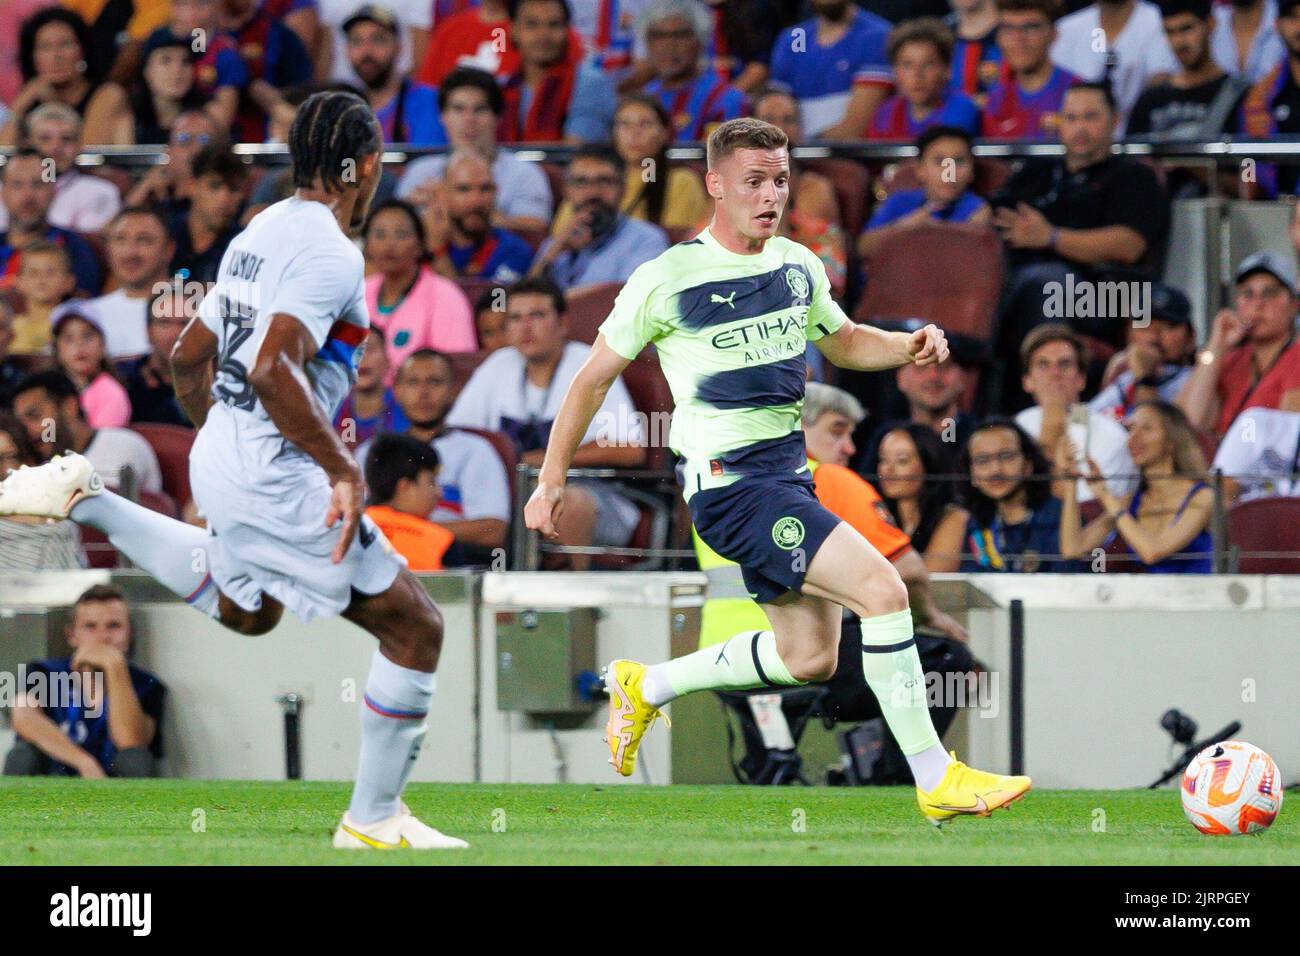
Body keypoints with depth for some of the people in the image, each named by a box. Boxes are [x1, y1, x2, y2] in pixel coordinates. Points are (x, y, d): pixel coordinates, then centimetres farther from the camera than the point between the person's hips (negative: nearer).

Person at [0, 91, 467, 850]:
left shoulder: (259, 236, 12)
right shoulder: (330, 253, -17)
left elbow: (189, 358, 19)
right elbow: (274, 370, -29)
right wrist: (344, 470, -24)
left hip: (223, 466, 9)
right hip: (282, 483, -9)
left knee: (246, 611, 36)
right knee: (415, 627, -1)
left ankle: (87, 503, 22)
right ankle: (374, 818, 5)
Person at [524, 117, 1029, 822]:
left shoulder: (798, 265, 8)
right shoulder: (668, 279, -10)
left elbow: (841, 342, 26)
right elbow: (593, 378, -1)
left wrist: (907, 346, 4)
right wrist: (552, 481, 1)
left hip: (788, 473, 8)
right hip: (729, 481, -8)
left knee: (809, 657, 12)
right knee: (882, 590, -20)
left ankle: (645, 686, 30)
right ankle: (936, 780, -14)